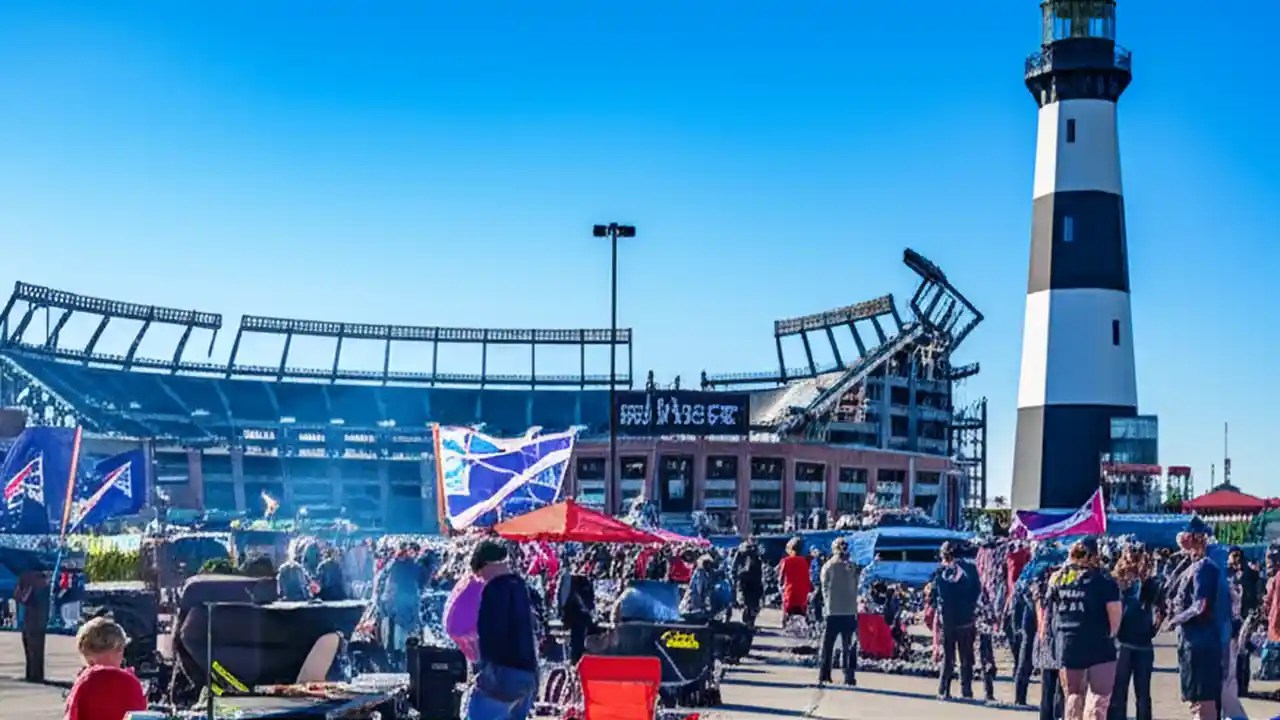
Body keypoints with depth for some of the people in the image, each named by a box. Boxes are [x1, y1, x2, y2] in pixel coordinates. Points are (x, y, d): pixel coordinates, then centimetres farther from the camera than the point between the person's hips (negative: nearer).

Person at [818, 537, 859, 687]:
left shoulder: (828, 567, -3)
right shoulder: (853, 568, -2)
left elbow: (825, 589, 0)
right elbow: (856, 588, 2)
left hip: (832, 611, 0)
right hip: (850, 612, 0)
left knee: (827, 645, 8)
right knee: (849, 647, 5)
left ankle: (824, 675, 5)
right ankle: (850, 677, 1)